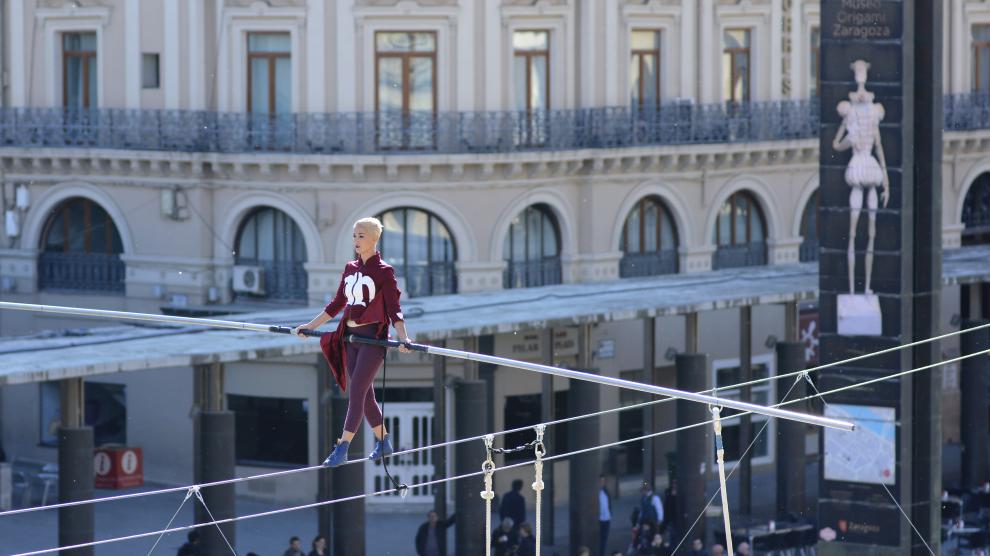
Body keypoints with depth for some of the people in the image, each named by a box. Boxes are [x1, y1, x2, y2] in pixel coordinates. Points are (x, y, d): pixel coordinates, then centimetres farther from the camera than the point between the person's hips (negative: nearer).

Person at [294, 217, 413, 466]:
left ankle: (342, 449, -19)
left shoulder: (384, 272, -6)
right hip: (350, 336, 7)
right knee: (365, 394, 10)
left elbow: (394, 309, -12)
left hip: (373, 336, -7)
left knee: (357, 392, -13)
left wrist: (403, 337, -27)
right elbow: (336, 305, 20)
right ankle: (383, 442, 24)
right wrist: (309, 326, 21)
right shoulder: (350, 269, 12)